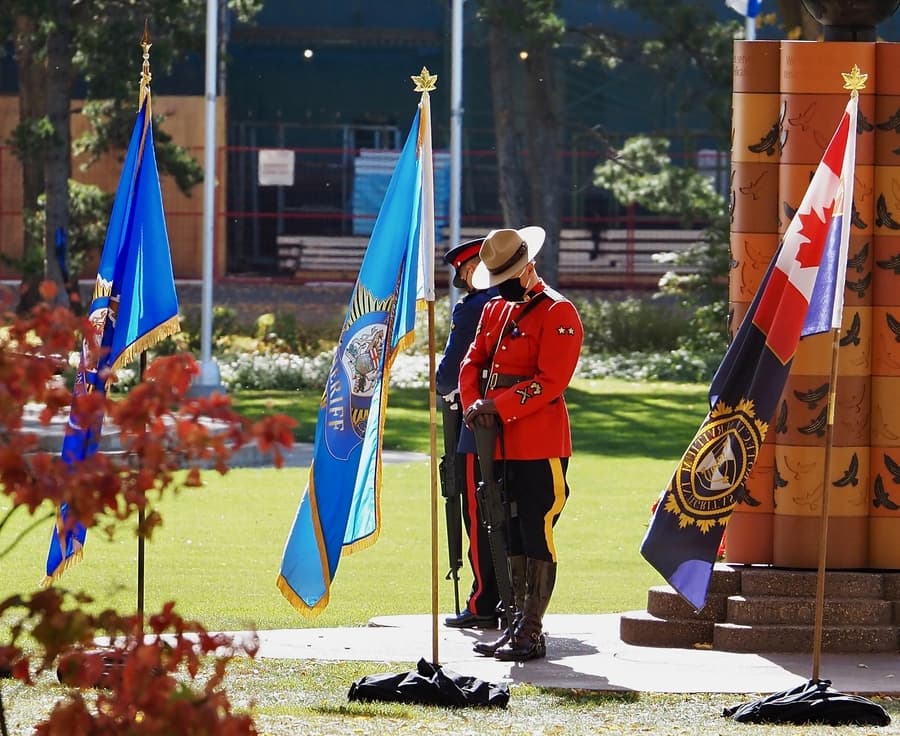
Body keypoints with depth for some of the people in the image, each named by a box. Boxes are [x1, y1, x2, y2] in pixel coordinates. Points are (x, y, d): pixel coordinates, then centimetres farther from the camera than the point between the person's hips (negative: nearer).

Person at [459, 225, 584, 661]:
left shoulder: (558, 313, -9)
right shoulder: (495, 311, 17)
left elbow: (550, 381, -17)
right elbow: (473, 363, 14)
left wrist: (499, 408, -20)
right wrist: (474, 405, -6)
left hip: (540, 448, -8)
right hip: (502, 445, 8)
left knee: (537, 539, -7)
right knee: (512, 539, 12)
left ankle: (532, 633, -6)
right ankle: (519, 625, 17)